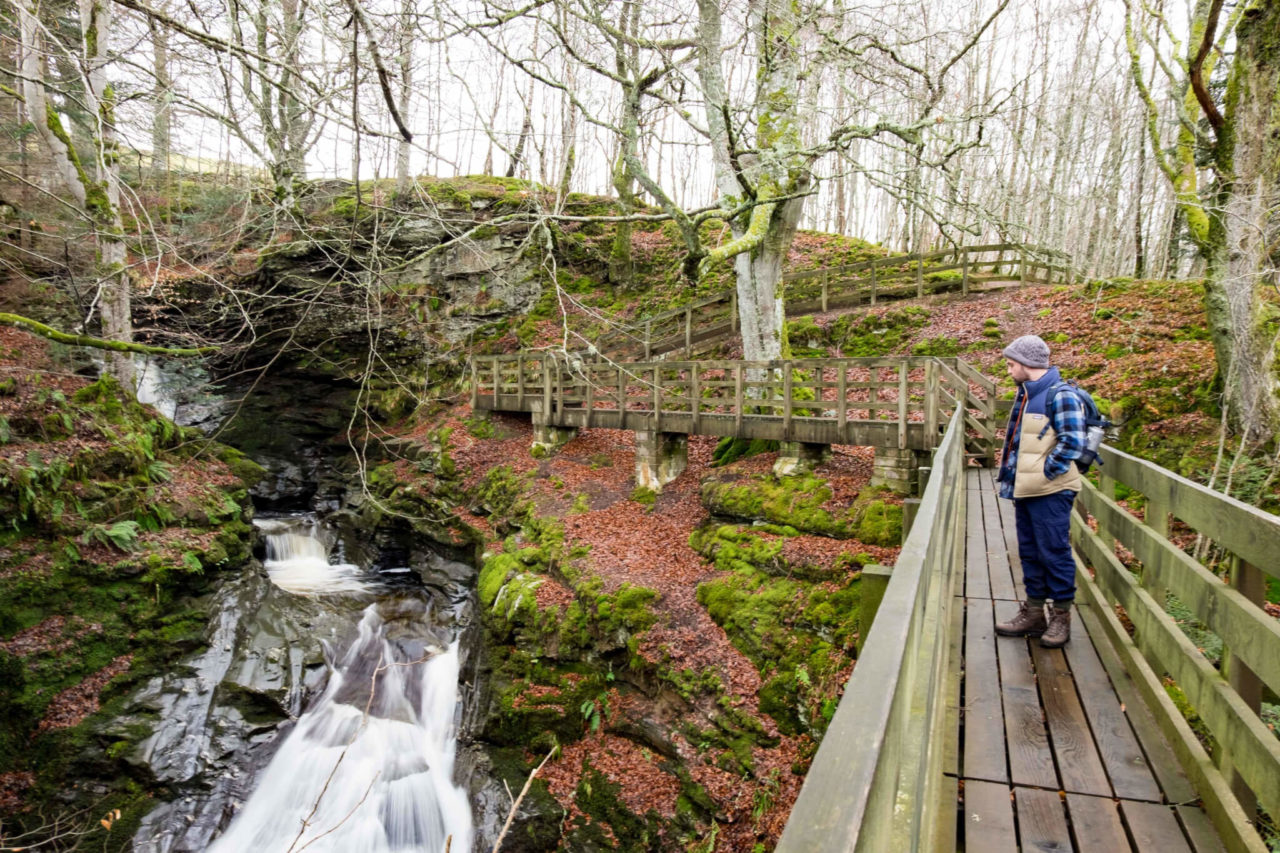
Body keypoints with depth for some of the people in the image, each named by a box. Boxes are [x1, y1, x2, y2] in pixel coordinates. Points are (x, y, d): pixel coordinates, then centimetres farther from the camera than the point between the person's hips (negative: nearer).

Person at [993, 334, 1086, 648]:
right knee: (1030, 552, 15)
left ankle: (1061, 616, 13)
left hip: (1050, 492, -9)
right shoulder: (1026, 394, 15)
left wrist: (1044, 474, -17)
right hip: (1026, 490, 9)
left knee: (1054, 552, 0)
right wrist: (1013, 477, 15)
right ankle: (1033, 613, 25)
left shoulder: (1059, 395, -14)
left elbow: (1072, 442, -20)